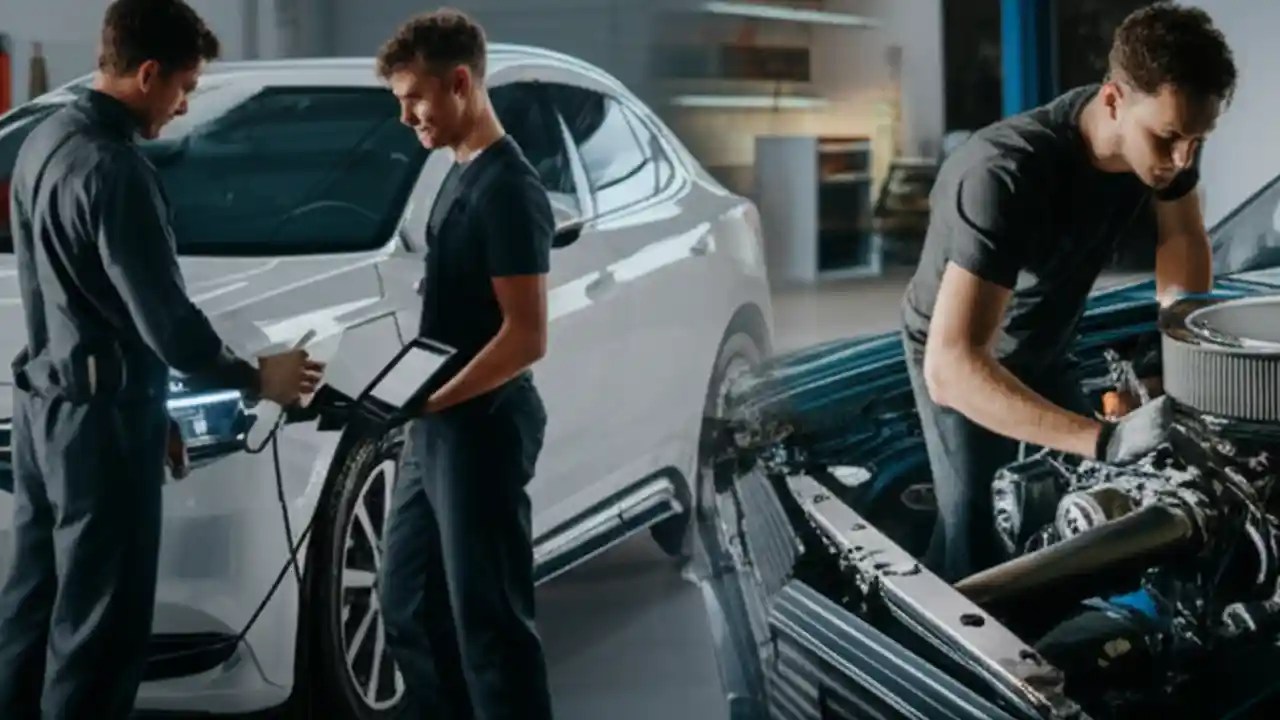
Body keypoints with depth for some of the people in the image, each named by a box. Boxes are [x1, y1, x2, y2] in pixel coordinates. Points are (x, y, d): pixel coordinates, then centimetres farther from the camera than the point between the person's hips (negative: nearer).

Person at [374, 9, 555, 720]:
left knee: (489, 620, -3)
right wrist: (423, 403, 11)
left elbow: (526, 335, -21)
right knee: (408, 606, 16)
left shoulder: (509, 189, -16)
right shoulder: (461, 177, 13)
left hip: (483, 430, -10)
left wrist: (428, 399, -22)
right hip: (440, 431, 10)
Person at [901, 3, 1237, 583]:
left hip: (1044, 350, 6)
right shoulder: (1005, 175, -43)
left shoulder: (1159, 127, -23)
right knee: (978, 541, -11)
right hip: (959, 360, -6)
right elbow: (951, 369, -51)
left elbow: (1182, 236, -3)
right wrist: (1107, 440, -59)